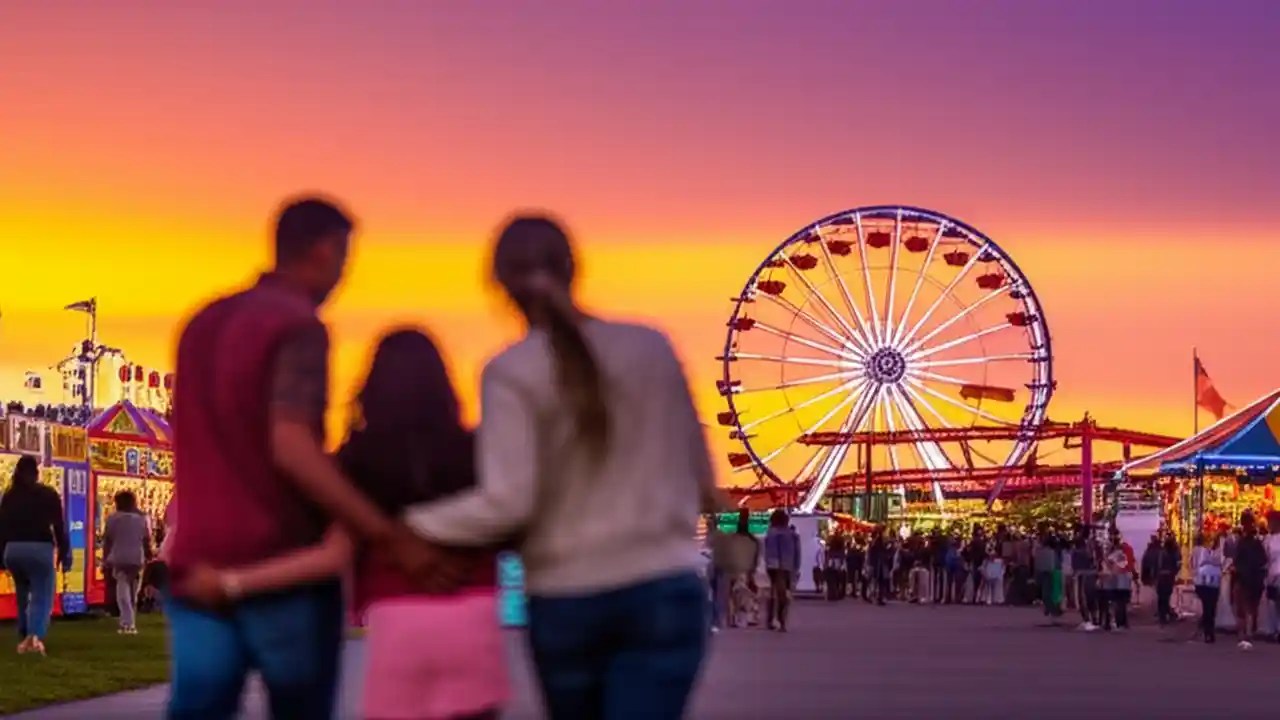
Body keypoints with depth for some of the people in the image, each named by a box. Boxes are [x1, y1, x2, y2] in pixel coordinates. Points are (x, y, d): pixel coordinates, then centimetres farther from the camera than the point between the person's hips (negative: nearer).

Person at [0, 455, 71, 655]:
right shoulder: (48, 494, 2)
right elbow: (59, 527, 0)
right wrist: (65, 555, 5)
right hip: (40, 549, -3)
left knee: (23, 596, 23)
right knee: (41, 597, -4)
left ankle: (24, 638, 24)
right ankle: (35, 635, -28)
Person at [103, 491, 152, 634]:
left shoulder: (113, 519, 0)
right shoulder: (141, 519, 7)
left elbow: (107, 541, 0)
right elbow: (147, 541, 7)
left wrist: (105, 559, 6)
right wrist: (148, 559, 14)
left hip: (119, 559, -3)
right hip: (137, 559, 3)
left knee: (123, 593, -6)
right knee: (133, 594, 14)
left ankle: (127, 623, -21)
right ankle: (131, 624, 19)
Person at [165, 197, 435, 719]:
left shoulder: (205, 324, 15)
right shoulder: (299, 327, -11)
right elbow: (292, 449, -23)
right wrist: (393, 538, -26)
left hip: (199, 563, 6)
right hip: (282, 566, -6)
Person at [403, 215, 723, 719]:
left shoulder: (511, 372, -7)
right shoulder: (651, 347, 3)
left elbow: (508, 503, -14)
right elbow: (695, 465, 9)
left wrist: (409, 524, -3)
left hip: (565, 601, -1)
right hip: (663, 591, 1)